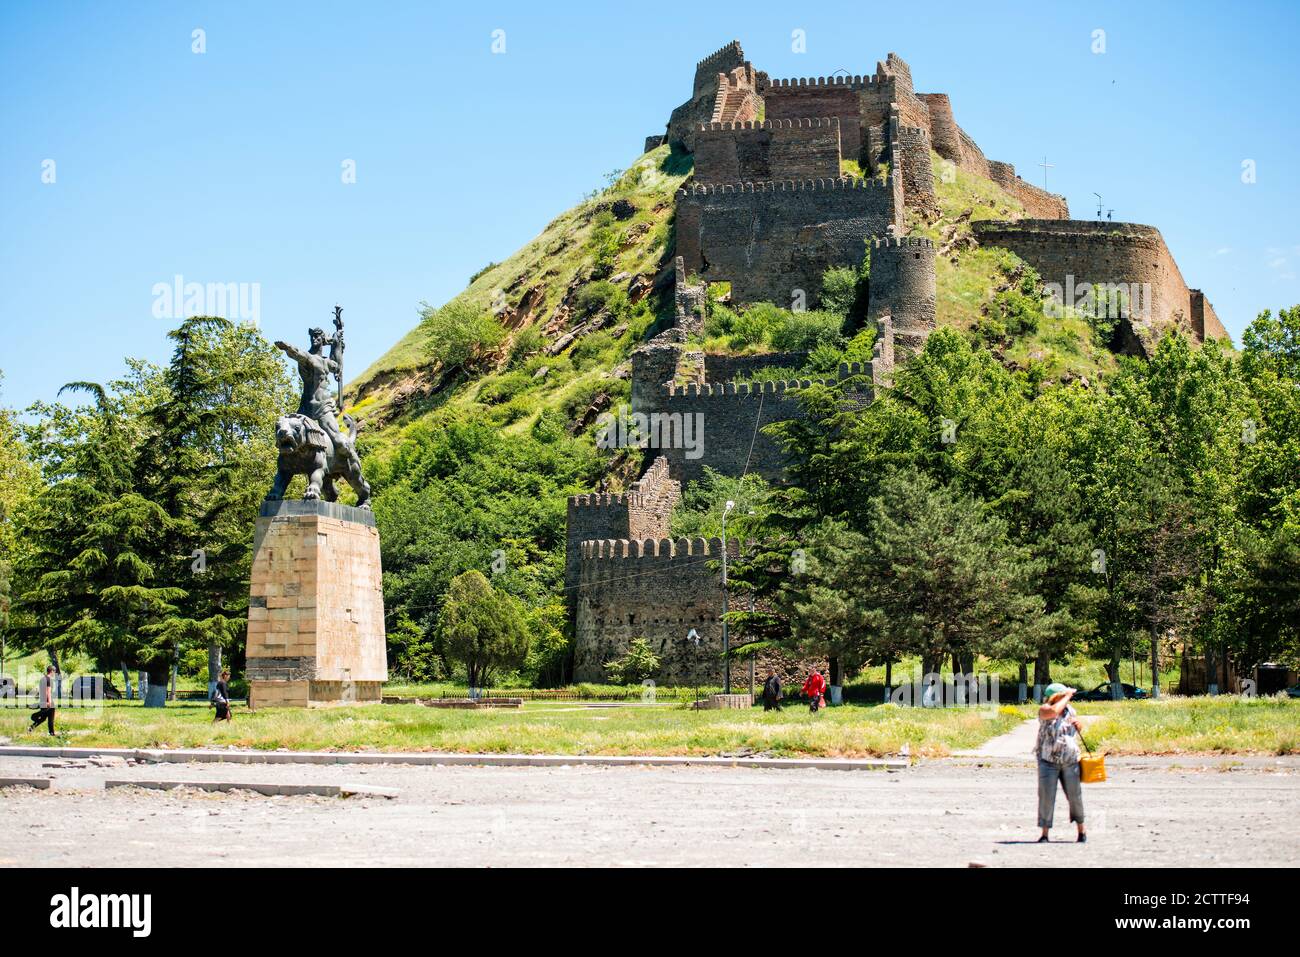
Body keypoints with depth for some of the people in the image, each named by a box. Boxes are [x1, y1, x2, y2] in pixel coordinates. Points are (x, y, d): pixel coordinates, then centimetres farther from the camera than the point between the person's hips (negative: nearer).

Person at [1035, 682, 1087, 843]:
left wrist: (1079, 724, 1)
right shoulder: (1044, 709, -8)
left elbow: (1079, 728, 25)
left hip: (1070, 761, 4)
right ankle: (1044, 833, 0)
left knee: (1075, 795, 10)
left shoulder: (1069, 710, 9)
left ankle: (1081, 828, 27)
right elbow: (1053, 711, -33)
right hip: (1048, 761, -4)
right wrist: (1067, 696, -19)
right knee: (1046, 797, -6)